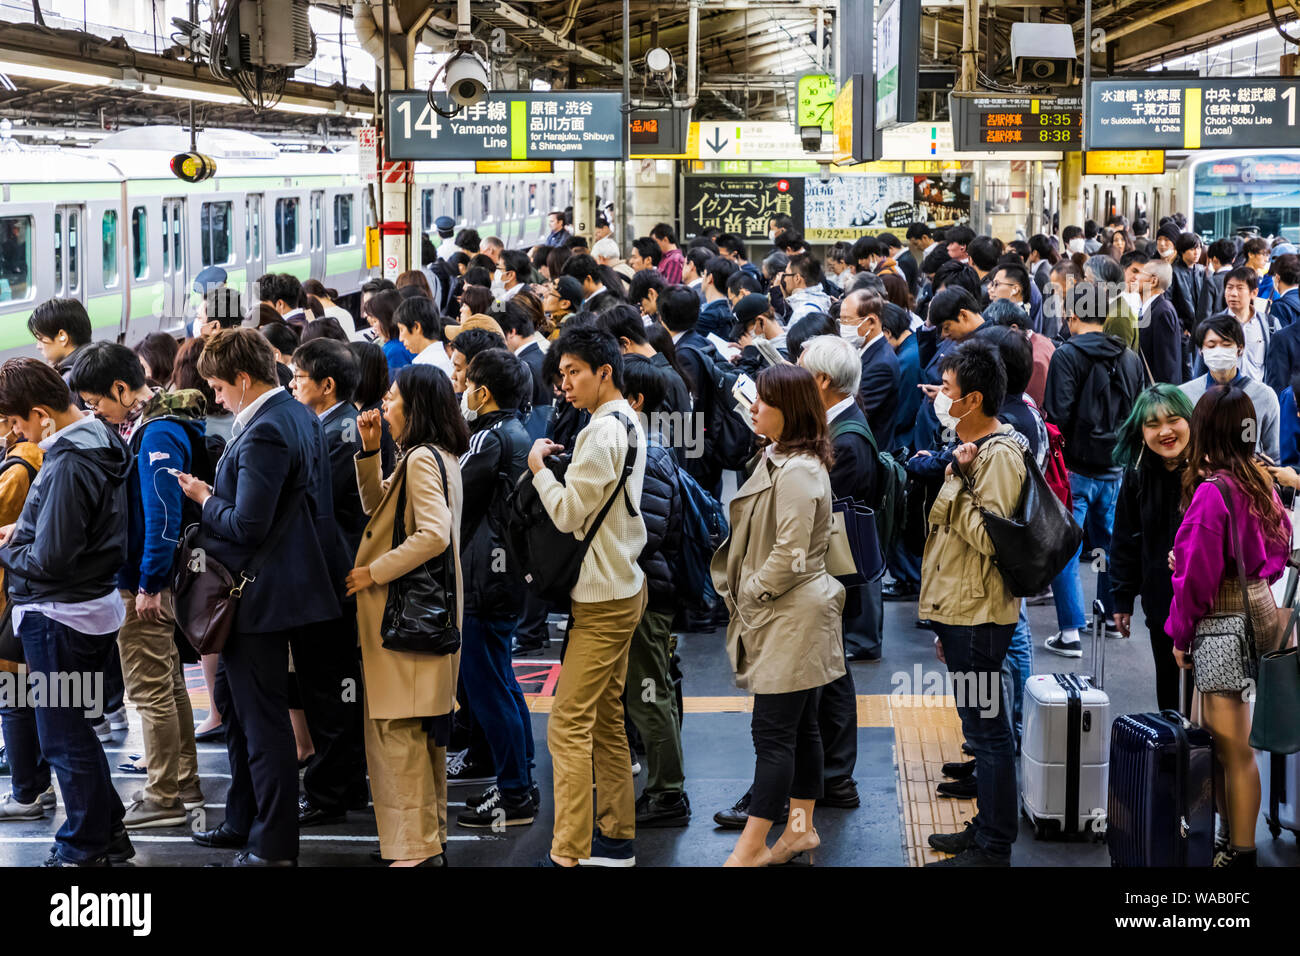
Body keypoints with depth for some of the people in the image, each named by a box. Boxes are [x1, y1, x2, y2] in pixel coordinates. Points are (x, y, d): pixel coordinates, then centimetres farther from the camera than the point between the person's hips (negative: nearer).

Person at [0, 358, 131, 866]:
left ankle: (83, 847, 13)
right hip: (95, 604, 10)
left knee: (63, 737, 3)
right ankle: (107, 831, 28)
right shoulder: (100, 441, 6)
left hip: (59, 616, -10)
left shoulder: (68, 465, -24)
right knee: (75, 728, 20)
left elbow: (48, 560, -24)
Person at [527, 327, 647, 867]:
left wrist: (539, 468, -6)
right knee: (607, 720, 16)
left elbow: (568, 513, -18)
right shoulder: (629, 424, 11)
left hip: (602, 599, -10)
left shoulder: (601, 433, -19)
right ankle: (616, 837, 22)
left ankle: (568, 853, -7)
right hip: (624, 585, 10)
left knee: (570, 726, -8)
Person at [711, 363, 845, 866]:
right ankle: (801, 827, 25)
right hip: (792, 616, 10)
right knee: (800, 727, 16)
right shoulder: (781, 459, 12)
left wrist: (749, 592, -9)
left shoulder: (798, 472, -20)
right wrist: (745, 591, 12)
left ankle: (751, 847, 0)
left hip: (792, 617, -10)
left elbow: (789, 557, -22)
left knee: (773, 732, -5)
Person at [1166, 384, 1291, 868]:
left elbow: (1197, 575, -18)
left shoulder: (1211, 492, -20)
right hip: (1259, 608, 8)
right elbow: (1279, 545, 15)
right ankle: (1229, 828, 28)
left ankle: (1240, 851, 8)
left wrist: (1180, 635, -6)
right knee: (1216, 733, 18)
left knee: (1233, 745, 0)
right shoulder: (1262, 482, 4)